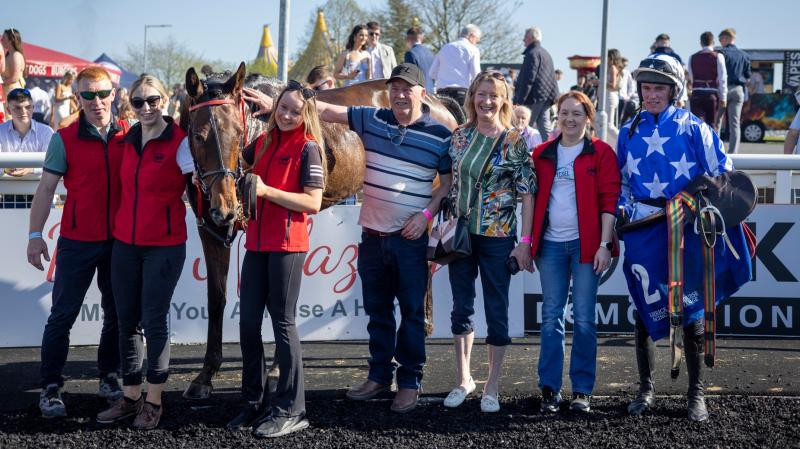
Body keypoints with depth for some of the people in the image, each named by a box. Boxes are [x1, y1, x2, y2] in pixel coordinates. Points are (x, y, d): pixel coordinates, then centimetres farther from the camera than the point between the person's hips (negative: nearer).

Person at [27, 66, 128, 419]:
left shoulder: (129, 136, 2)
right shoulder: (65, 138, -5)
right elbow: (46, 188, -4)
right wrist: (35, 235, -8)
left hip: (119, 239, 3)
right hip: (78, 241, -3)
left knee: (117, 313, 11)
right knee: (63, 314, 0)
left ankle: (109, 377, 27)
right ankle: (51, 387, 8)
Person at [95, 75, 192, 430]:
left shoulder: (180, 143, -10)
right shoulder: (129, 141, 8)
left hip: (164, 246, -6)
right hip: (125, 242, 6)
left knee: (153, 321, -1)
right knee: (127, 320, 10)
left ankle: (154, 401, 11)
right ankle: (129, 397, 21)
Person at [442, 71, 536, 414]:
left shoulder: (515, 141, -6)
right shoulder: (459, 136, 5)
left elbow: (527, 194, -7)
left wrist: (525, 241, -11)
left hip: (497, 237, -4)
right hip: (461, 233, 4)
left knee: (497, 311, 3)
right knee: (461, 308, 10)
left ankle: (492, 388, 13)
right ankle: (463, 380, 24)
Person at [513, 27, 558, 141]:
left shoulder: (532, 54, -11)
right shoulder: (546, 53, 19)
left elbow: (528, 79, -18)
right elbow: (552, 77, 25)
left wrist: (519, 100, -17)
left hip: (535, 97, -9)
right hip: (547, 97, 9)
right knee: (544, 125, 7)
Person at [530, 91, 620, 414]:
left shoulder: (601, 153, 1)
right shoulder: (542, 154, 12)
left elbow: (609, 200, -3)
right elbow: (533, 199, 14)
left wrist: (604, 245, -10)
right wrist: (528, 241, 8)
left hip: (586, 244, -3)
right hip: (551, 244, 3)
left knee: (584, 319, 0)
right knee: (551, 317, 3)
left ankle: (582, 390, 8)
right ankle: (549, 389, 8)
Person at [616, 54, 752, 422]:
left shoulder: (693, 128, 0)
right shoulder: (629, 132, 10)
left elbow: (723, 175, 2)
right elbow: (620, 180, 19)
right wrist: (622, 210, 6)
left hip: (686, 228, -3)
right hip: (642, 228, 3)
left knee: (691, 308, 2)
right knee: (645, 308, 6)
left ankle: (696, 394, 13)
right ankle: (646, 390, 18)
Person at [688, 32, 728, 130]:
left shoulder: (692, 58, 7)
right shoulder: (718, 57, -2)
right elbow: (722, 79, -5)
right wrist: (723, 98, -3)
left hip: (696, 94, 1)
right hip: (712, 94, -1)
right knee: (712, 125, 7)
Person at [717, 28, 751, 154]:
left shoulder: (722, 53, -5)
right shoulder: (744, 55, 10)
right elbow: (748, 76, 13)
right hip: (738, 90, 4)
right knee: (735, 123, 3)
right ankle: (733, 152, 0)